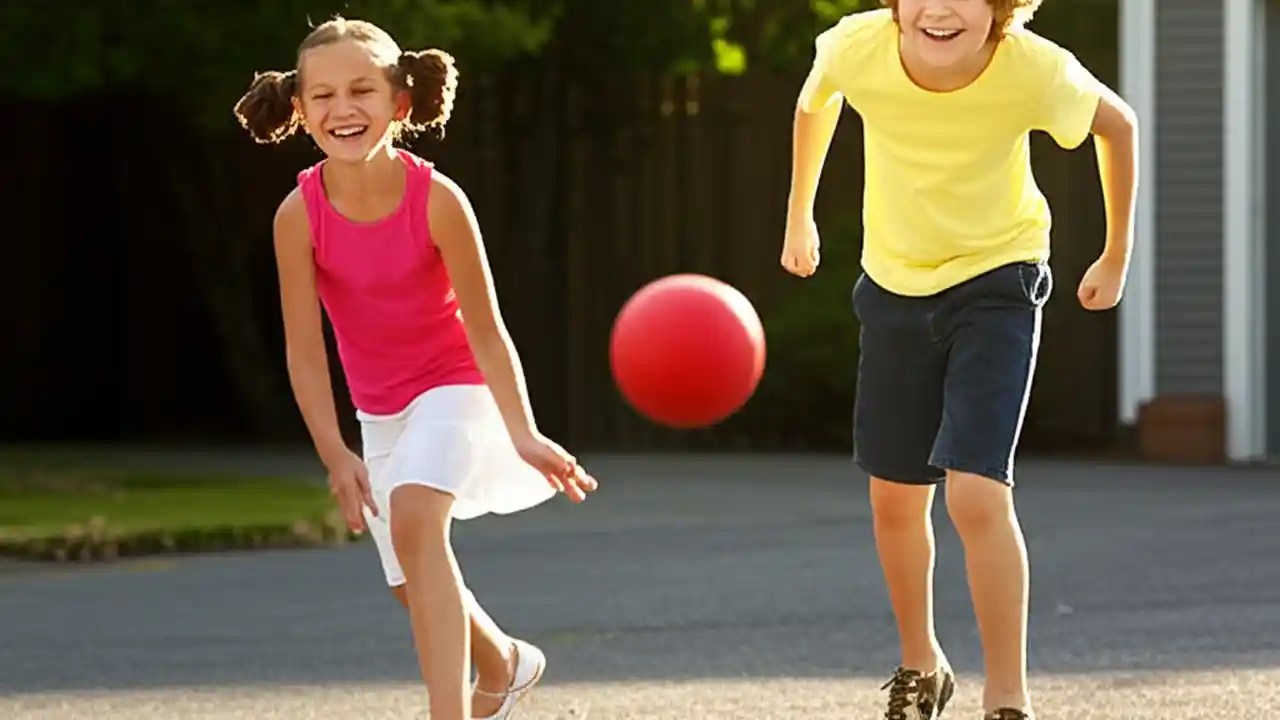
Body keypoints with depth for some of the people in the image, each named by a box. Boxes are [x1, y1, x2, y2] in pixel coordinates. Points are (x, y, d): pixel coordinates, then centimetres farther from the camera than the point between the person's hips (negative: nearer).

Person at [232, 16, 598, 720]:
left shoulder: (437, 199, -25)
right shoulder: (300, 214, -20)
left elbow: (484, 326, -19)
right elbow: (304, 347, -16)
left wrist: (524, 436, -24)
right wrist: (335, 454, -23)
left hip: (456, 385, -4)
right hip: (379, 409, 4)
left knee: (413, 517, -31)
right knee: (417, 588, 15)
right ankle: (503, 663, 47)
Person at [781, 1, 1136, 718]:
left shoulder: (1037, 72, -29)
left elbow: (1119, 123, -6)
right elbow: (815, 103, 3)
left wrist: (1116, 258, 3)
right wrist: (800, 216, 15)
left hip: (998, 282, -3)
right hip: (894, 282, 3)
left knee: (976, 493, -18)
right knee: (895, 497, 12)